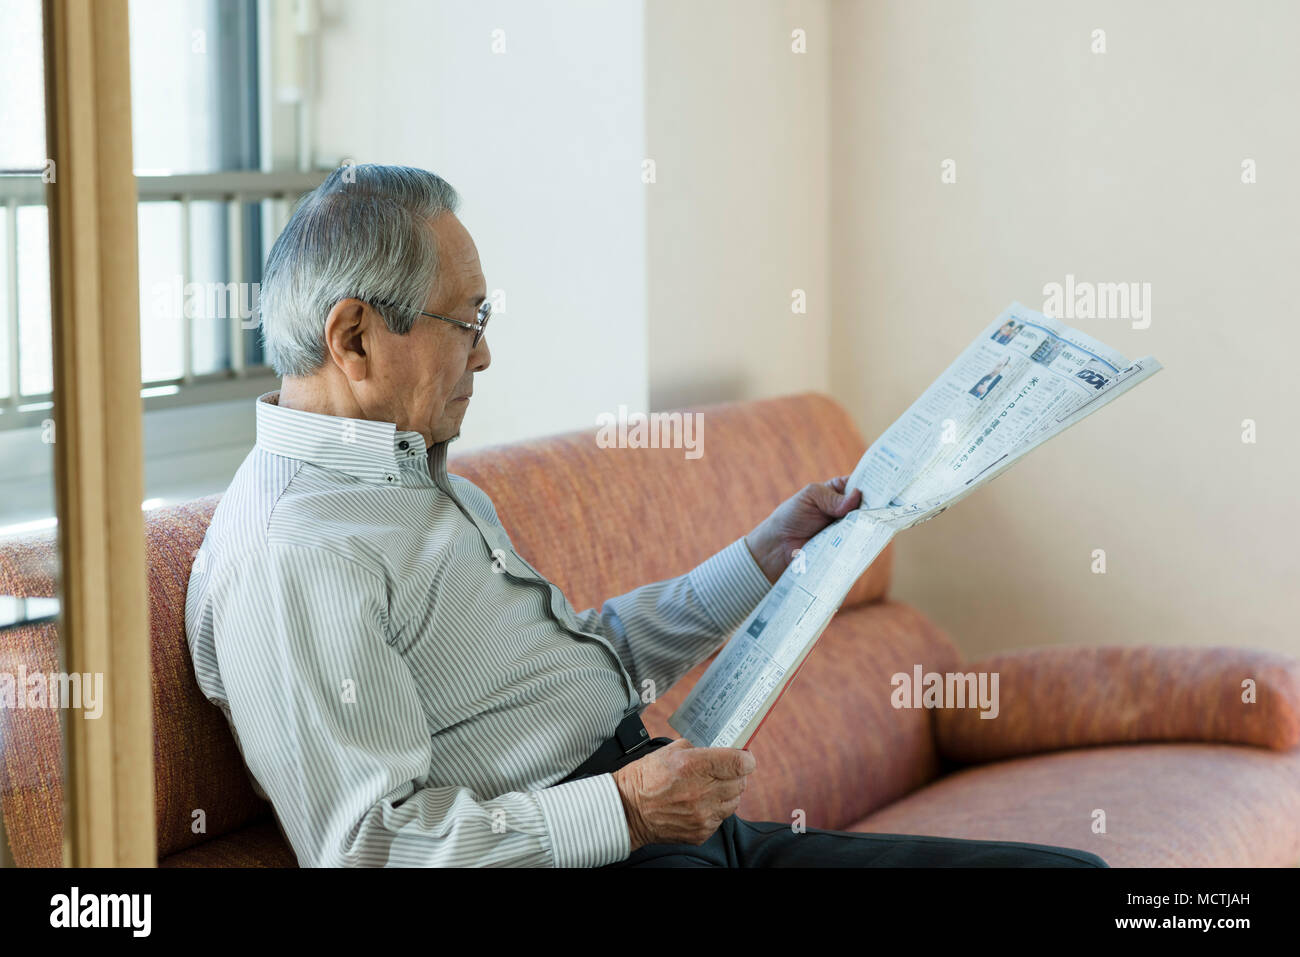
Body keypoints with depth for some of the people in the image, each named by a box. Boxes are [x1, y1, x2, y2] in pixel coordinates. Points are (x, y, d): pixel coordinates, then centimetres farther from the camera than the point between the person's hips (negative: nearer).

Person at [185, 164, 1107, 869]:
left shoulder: (425, 479, 22)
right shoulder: (292, 554, -13)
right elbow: (366, 845, -20)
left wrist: (771, 553, 24)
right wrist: (624, 812, -20)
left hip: (680, 831, 10)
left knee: (1075, 870, -4)